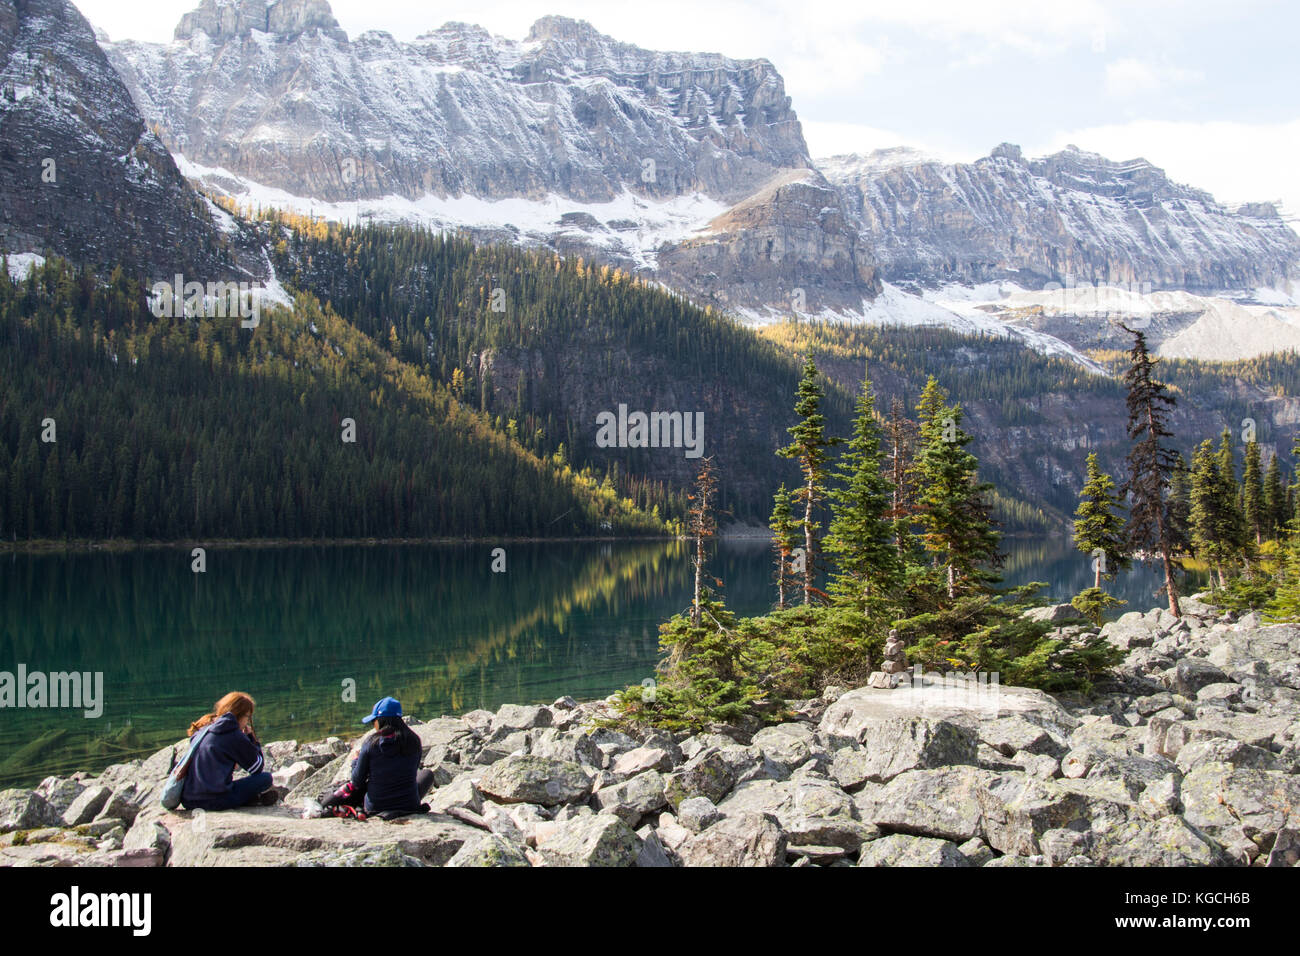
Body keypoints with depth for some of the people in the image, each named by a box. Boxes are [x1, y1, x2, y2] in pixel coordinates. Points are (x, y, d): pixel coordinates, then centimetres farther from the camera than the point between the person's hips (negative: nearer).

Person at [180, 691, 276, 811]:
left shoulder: (203, 728, 16)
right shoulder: (233, 734, -5)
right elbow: (258, 768, 4)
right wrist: (251, 737, 12)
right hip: (213, 801, -8)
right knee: (266, 778, -2)